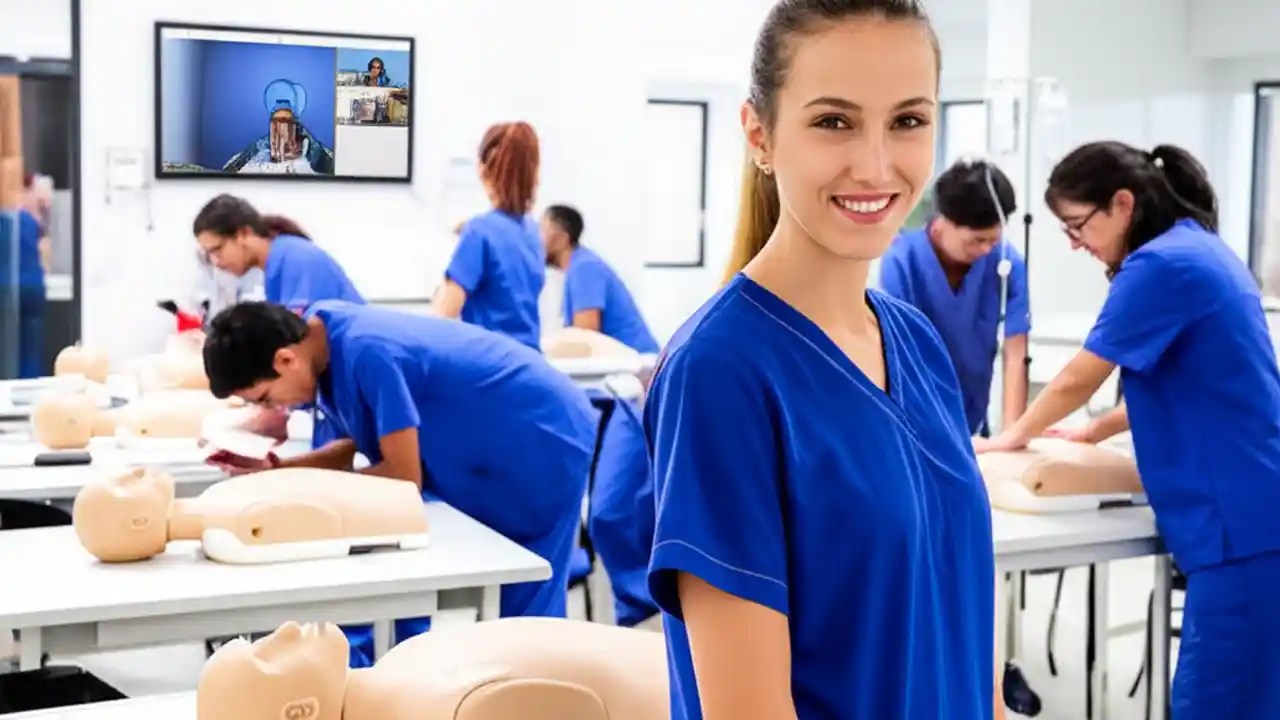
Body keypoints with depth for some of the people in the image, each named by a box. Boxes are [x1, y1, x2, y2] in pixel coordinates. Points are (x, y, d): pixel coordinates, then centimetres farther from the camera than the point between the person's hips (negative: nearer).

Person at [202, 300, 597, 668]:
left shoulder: (367, 352, -34)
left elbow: (404, 476, -26)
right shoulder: (319, 335, -7)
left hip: (542, 442, -9)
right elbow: (360, 446, 1)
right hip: (486, 446, 9)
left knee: (523, 615, 1)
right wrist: (275, 469, -12)